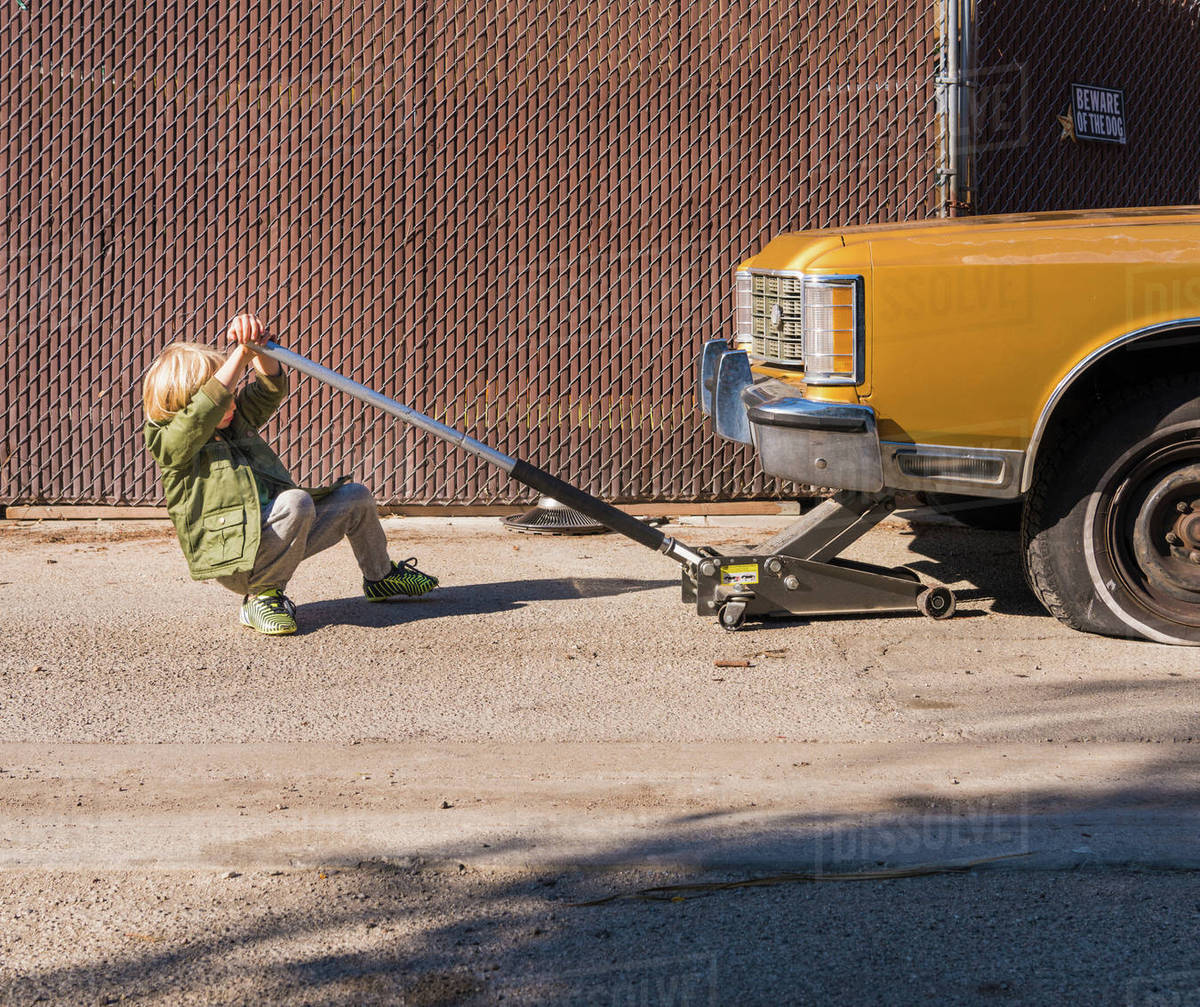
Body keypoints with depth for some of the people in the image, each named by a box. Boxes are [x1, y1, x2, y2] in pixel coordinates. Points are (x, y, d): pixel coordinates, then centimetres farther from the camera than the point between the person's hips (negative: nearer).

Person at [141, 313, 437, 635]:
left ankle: (380, 577, 39)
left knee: (356, 498, 14)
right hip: (234, 558, -9)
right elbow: (206, 407, -26)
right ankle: (260, 597, -20)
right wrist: (242, 352, -24)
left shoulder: (238, 419, 16)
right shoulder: (172, 444, -8)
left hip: (274, 537, 9)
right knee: (296, 502, -36)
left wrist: (258, 348, -13)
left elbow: (272, 388, 8)